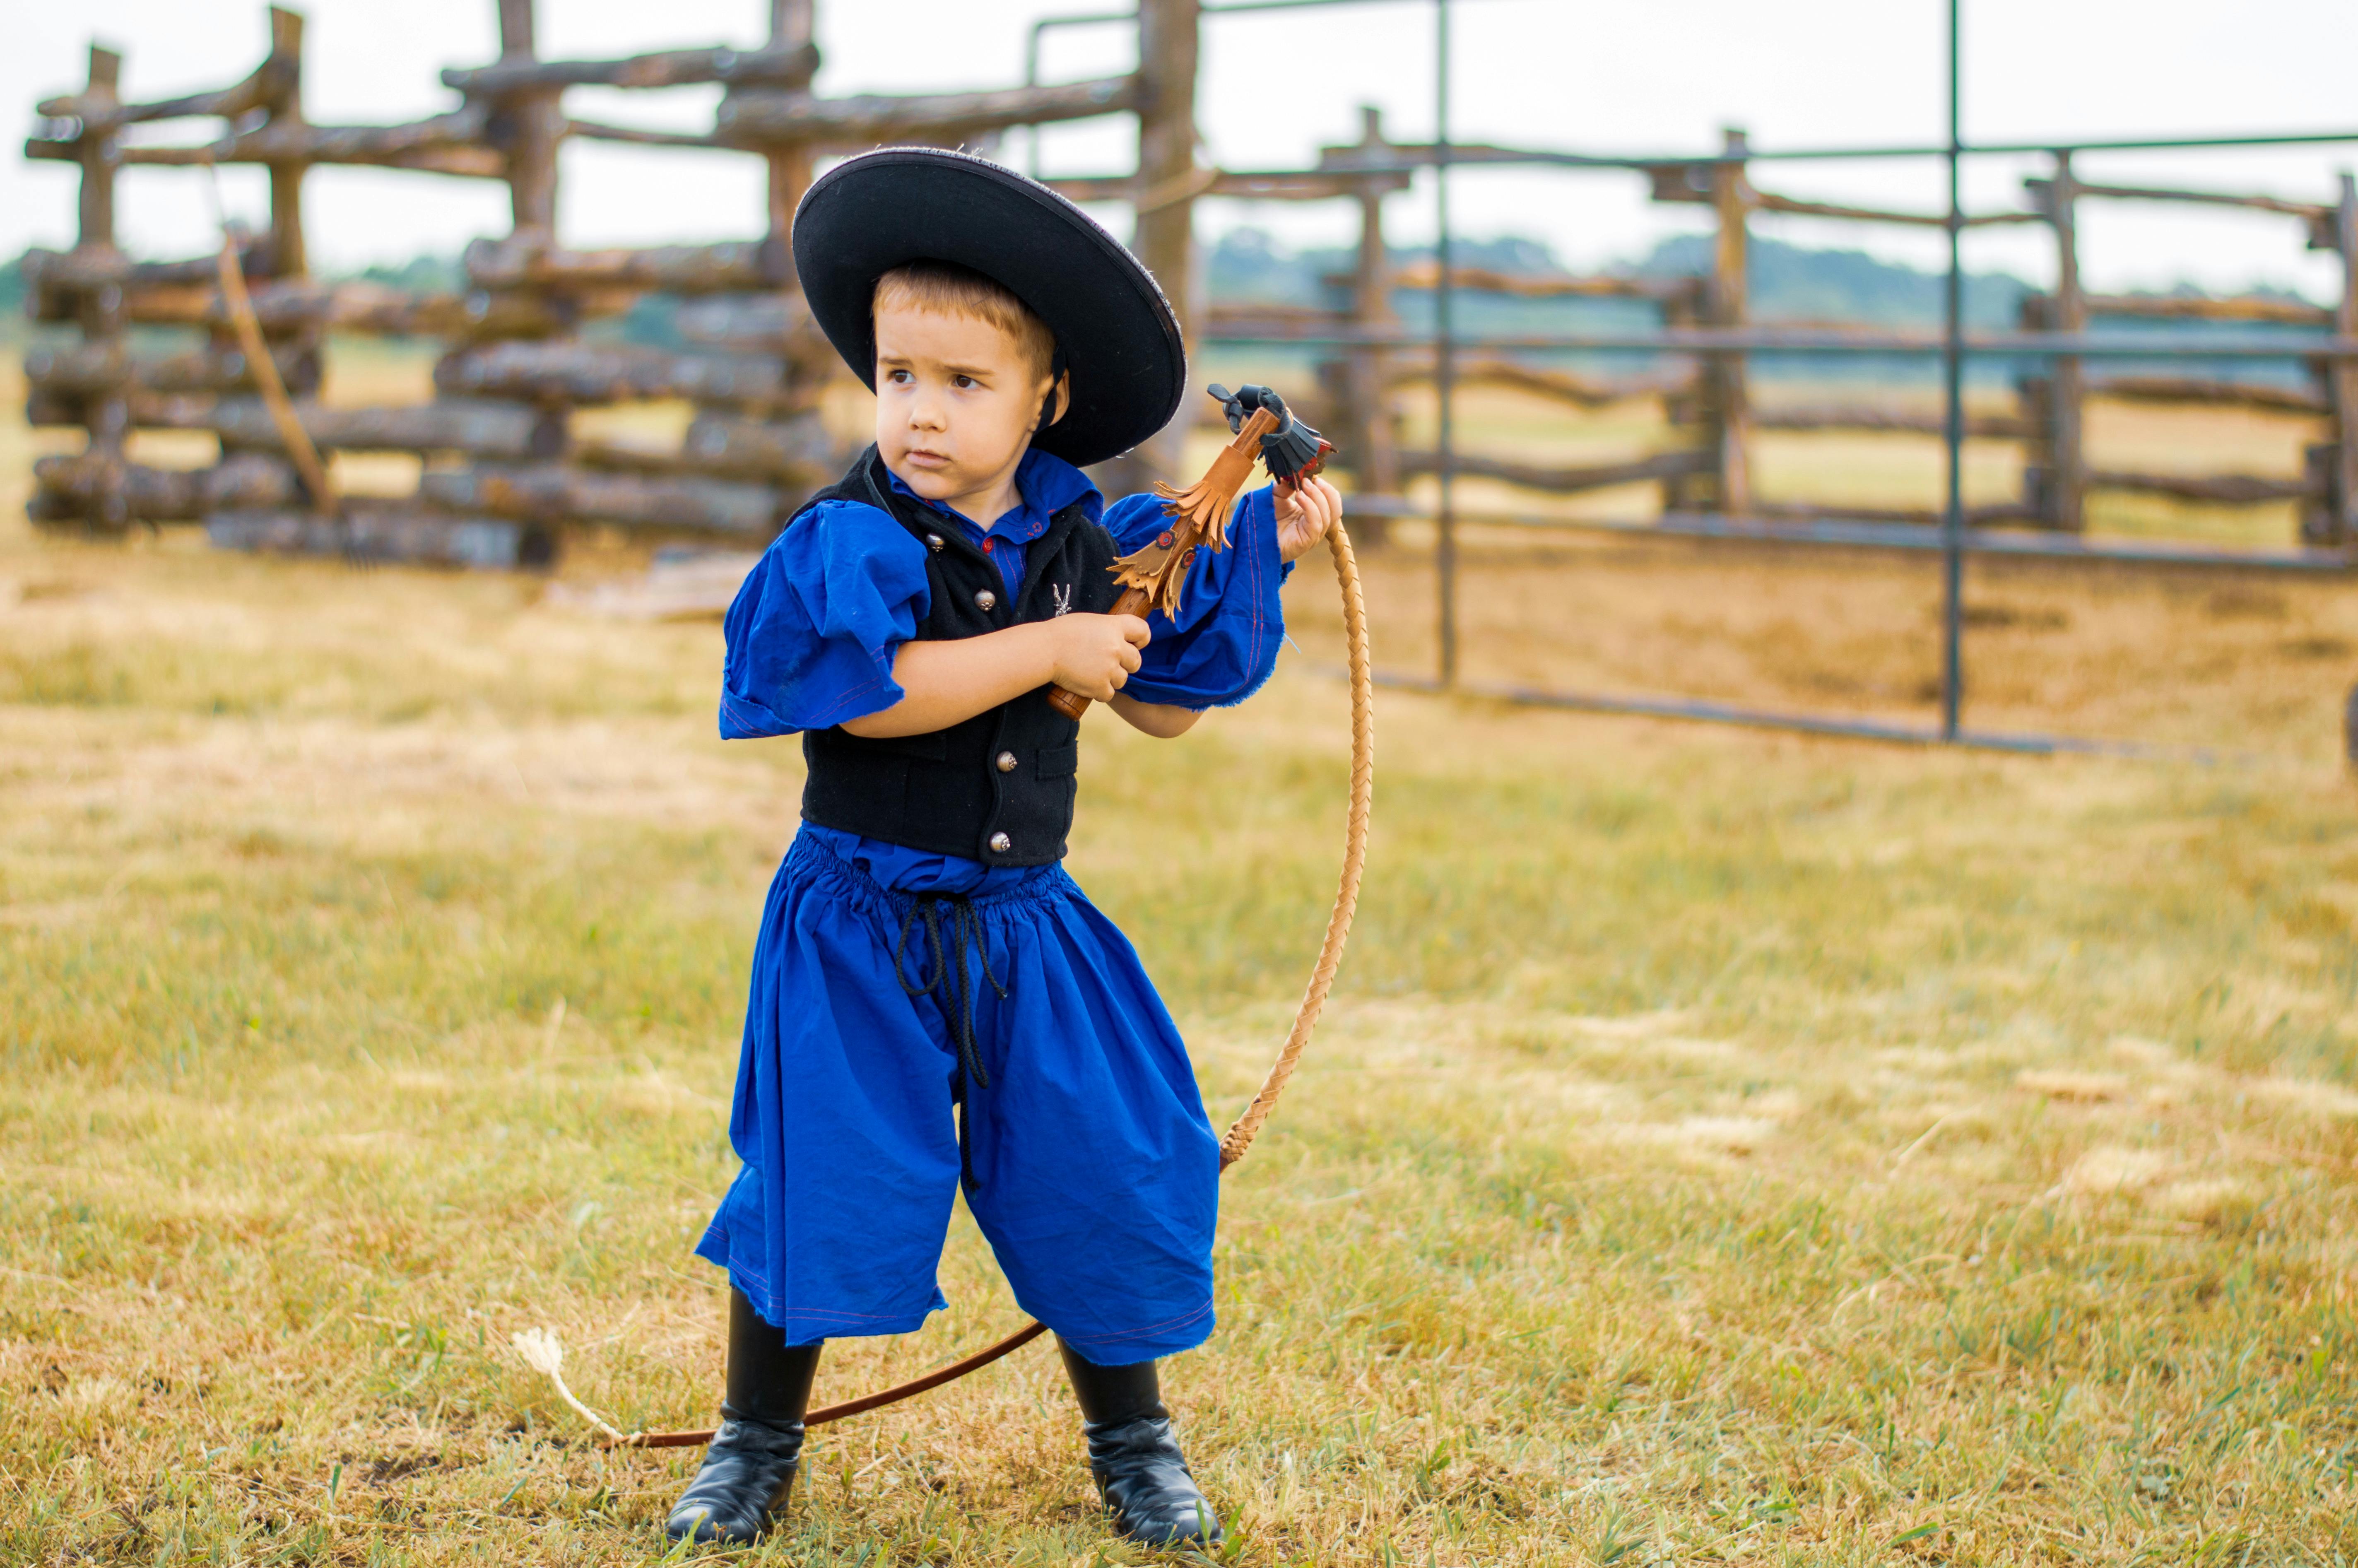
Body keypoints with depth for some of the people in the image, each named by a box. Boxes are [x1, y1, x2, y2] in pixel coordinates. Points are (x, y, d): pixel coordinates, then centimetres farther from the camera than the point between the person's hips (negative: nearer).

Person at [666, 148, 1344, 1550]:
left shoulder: (1087, 540, 3)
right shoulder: (851, 539, -11)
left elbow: (1167, 705, 12)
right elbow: (869, 694, -26)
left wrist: (1263, 557, 8)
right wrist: (1046, 652, -24)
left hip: (1023, 923, 4)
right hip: (862, 922, -3)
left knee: (1100, 1181, 5)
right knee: (819, 1187, -3)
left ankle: (1132, 1439, 26)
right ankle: (758, 1445, 18)